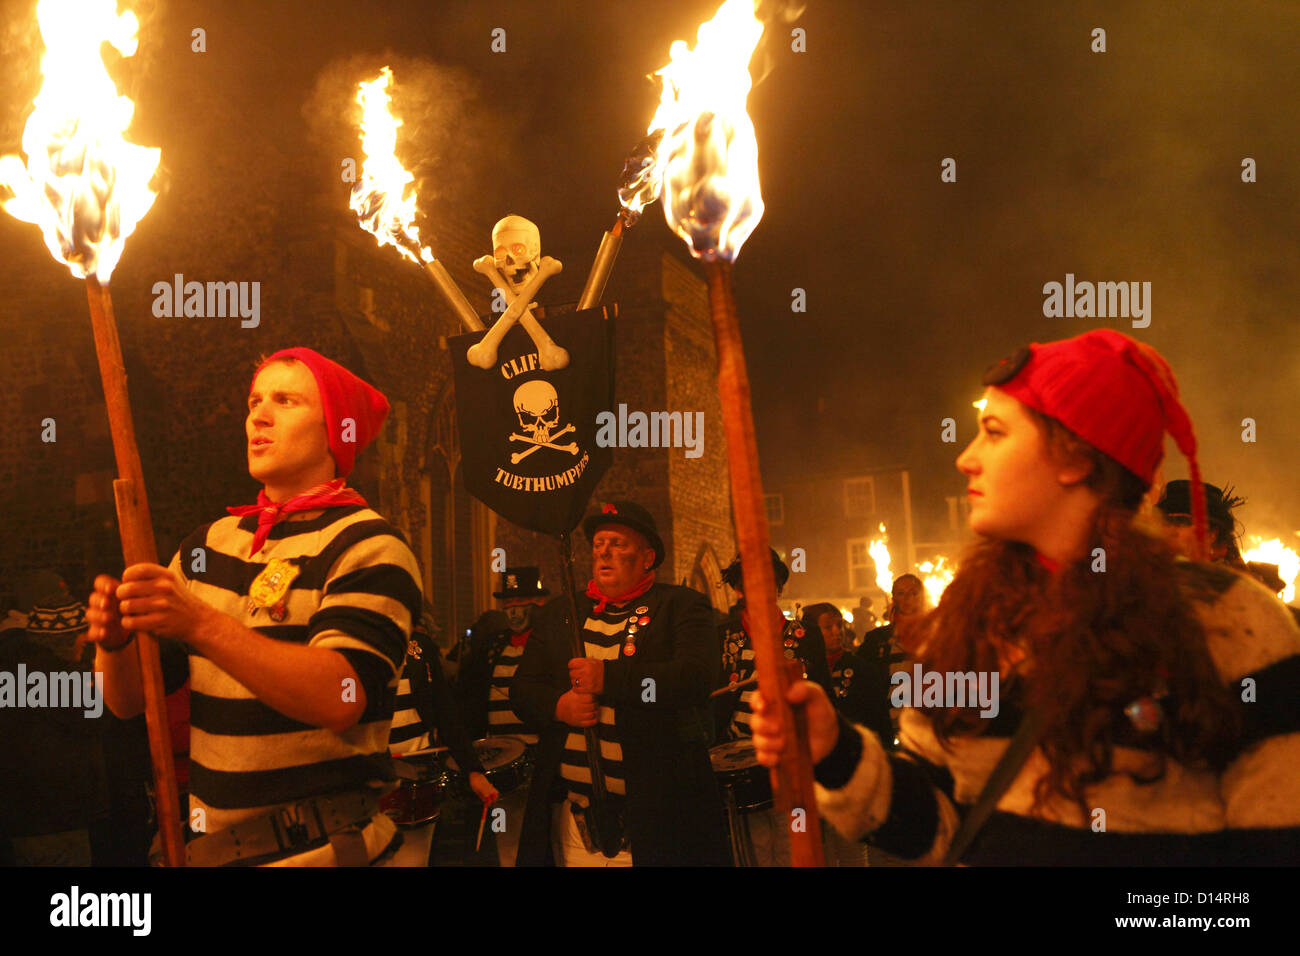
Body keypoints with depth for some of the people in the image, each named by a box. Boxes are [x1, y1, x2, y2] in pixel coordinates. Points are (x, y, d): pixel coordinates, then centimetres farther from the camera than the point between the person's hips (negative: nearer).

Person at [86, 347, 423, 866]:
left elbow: (340, 698, -26)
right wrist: (113, 642, -15)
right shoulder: (208, 544, 10)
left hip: (320, 849, -6)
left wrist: (202, 626, -34)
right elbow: (129, 699, 8)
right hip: (208, 847, 6)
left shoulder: (368, 546, -10)